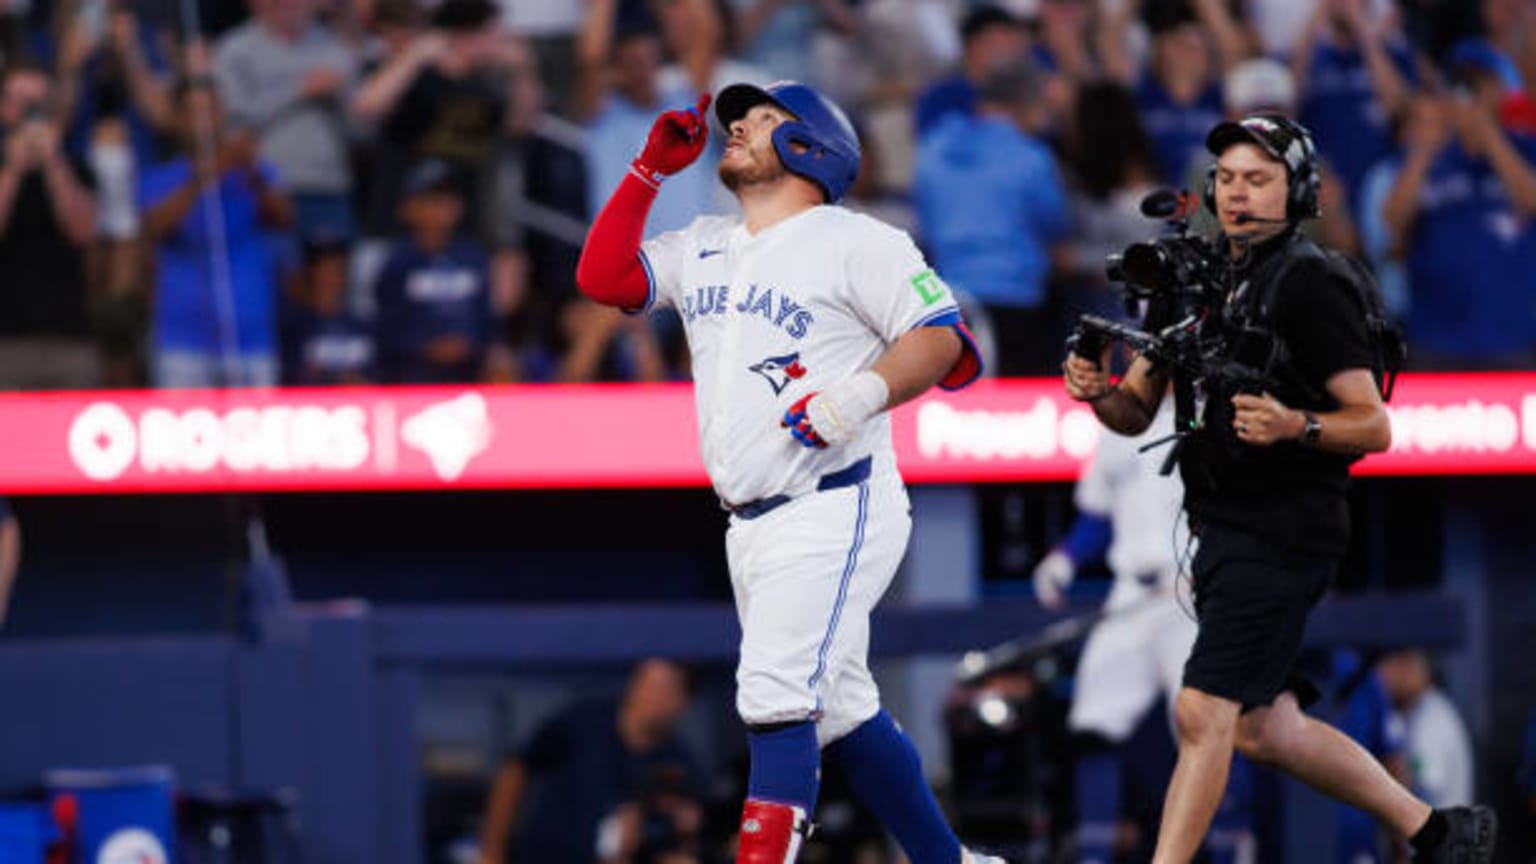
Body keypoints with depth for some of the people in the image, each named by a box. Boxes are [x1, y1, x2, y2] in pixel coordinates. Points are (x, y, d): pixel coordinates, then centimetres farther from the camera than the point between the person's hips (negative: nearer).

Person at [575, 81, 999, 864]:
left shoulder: (856, 243, -5)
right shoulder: (703, 250, 18)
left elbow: (941, 339, -12)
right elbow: (601, 277, 11)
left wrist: (861, 395, -29)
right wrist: (650, 169, 9)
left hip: (835, 512, -8)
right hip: (751, 527, 8)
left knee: (777, 695, -20)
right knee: (838, 712, 12)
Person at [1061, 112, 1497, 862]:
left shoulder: (1310, 286, -11)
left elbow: (1374, 426, -13)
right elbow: (1137, 413, 14)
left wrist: (1294, 425, -31)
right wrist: (1098, 391, -8)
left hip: (1284, 533, -9)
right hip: (1225, 529, 9)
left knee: (1203, 712, -14)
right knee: (1265, 729, 14)